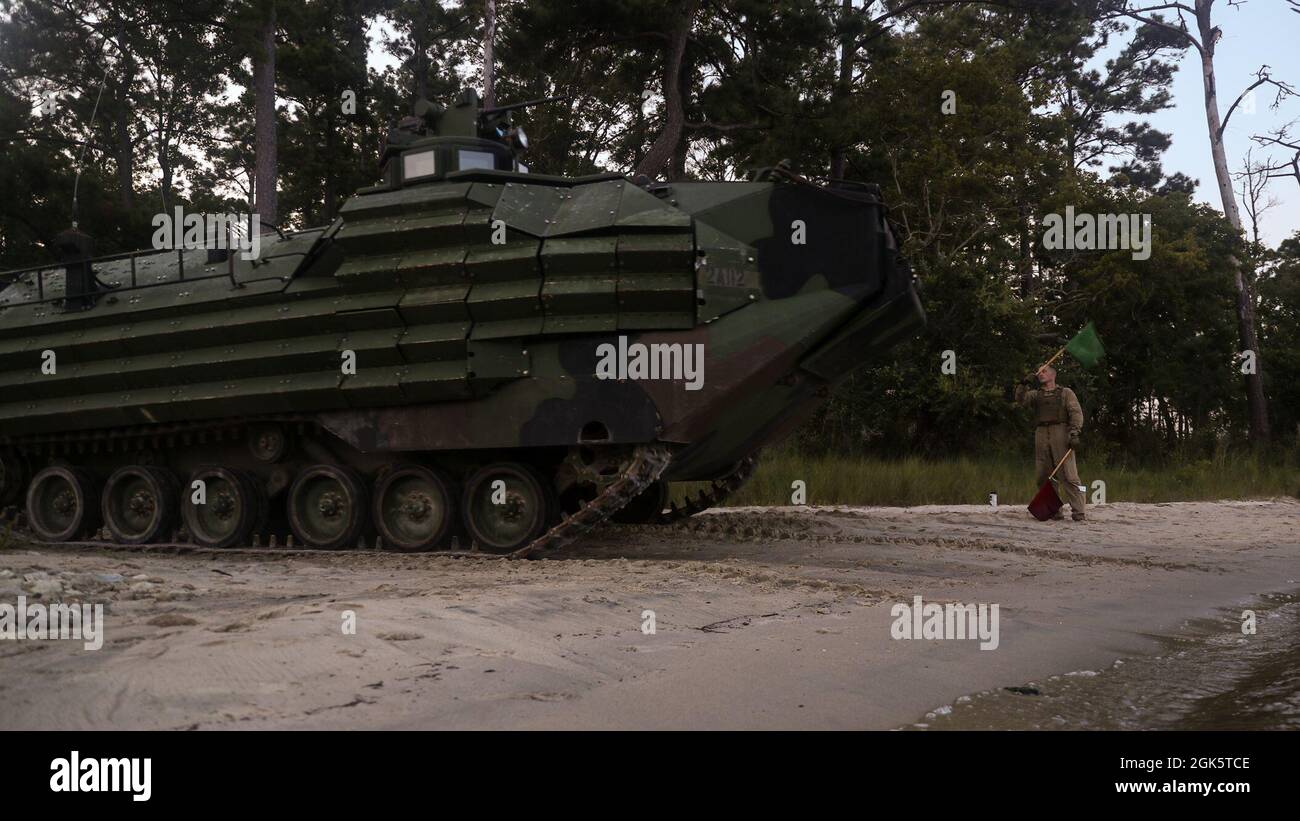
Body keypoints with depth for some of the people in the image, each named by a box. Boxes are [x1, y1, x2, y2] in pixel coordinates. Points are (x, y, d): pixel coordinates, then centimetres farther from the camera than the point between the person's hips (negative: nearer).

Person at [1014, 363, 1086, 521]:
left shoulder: (1066, 393, 14)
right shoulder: (1035, 394, 24)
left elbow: (1076, 413, 2)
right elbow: (1020, 399, 7)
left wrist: (1074, 433, -12)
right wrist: (1025, 383, -5)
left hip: (1060, 433, -4)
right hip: (1041, 435, 4)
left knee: (1069, 475, -11)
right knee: (1044, 477, 0)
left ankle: (1078, 512, -14)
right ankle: (1053, 511, 4)